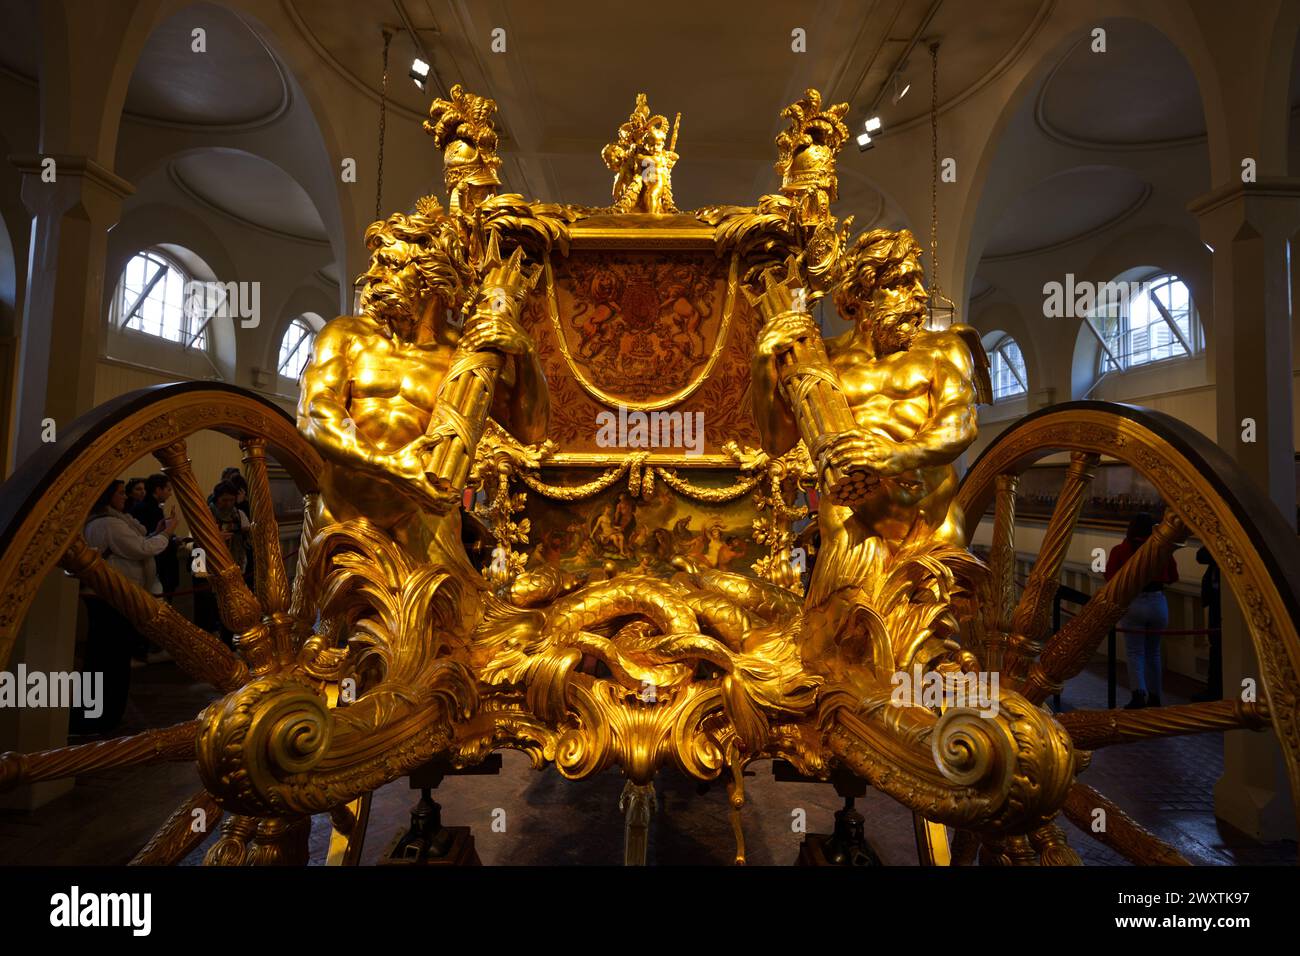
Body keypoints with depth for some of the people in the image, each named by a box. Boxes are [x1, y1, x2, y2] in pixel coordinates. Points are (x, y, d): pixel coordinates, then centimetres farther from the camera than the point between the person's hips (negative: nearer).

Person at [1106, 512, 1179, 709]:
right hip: (1158, 603, 3)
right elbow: (1173, 577, 10)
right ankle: (1154, 697, 23)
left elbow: (1110, 576, -5)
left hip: (1132, 604, -3)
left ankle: (1139, 693, -15)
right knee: (1153, 652, 17)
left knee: (1135, 652, 3)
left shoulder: (1120, 550, -7)